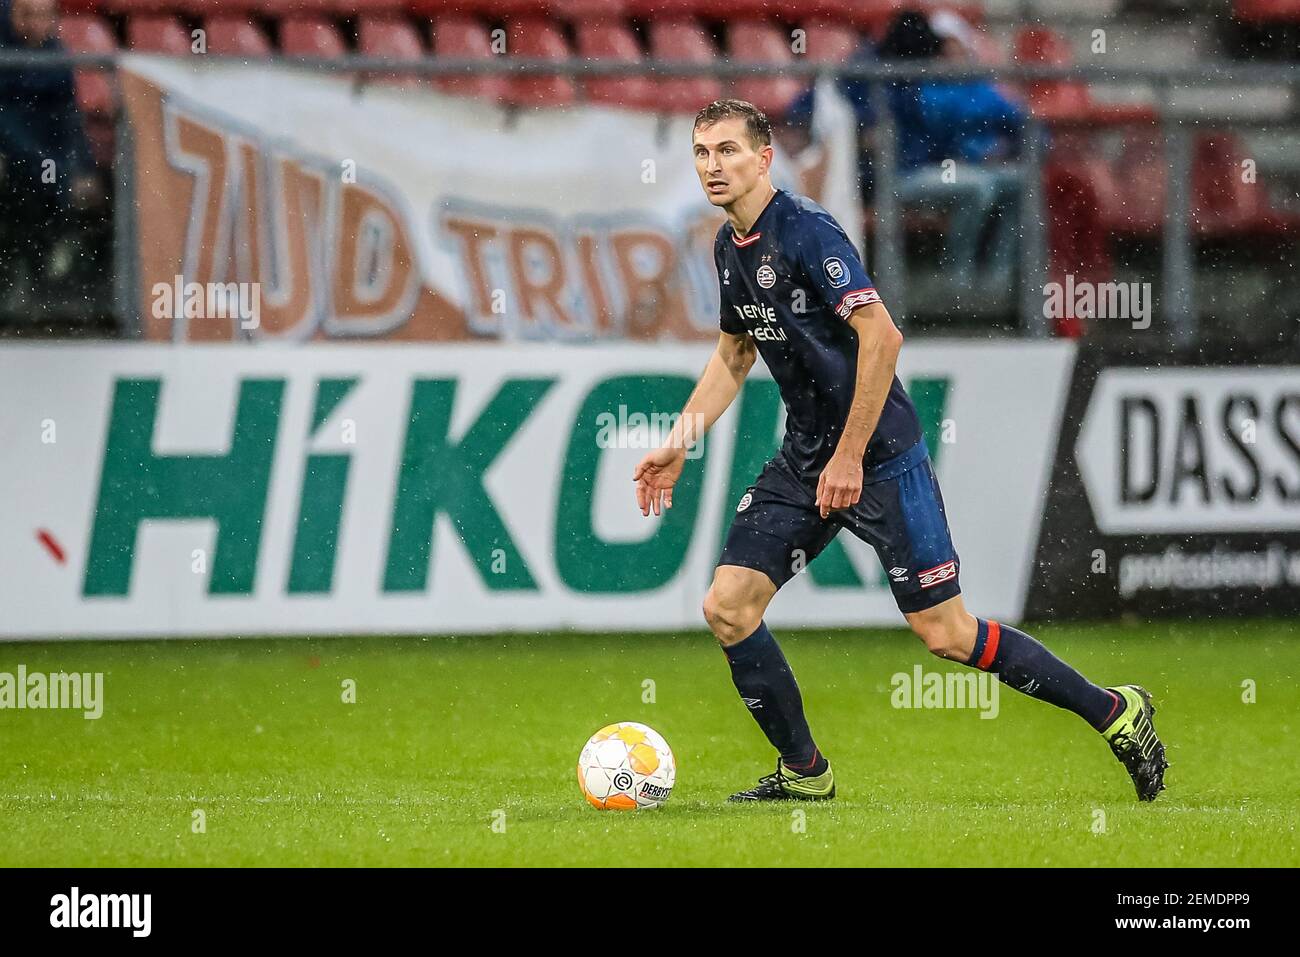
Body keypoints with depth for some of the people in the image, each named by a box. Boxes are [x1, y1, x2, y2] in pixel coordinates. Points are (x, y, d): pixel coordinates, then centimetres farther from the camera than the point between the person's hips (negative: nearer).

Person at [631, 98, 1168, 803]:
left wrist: (849, 456, -22)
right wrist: (677, 445, 18)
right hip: (802, 462, 8)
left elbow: (881, 335, -23)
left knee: (943, 633, -6)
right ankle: (803, 773, 14)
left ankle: (1114, 712, 9)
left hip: (879, 456, -8)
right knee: (727, 607, -2)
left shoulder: (804, 229, -18)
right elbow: (734, 354, 25)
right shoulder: (729, 248, 10)